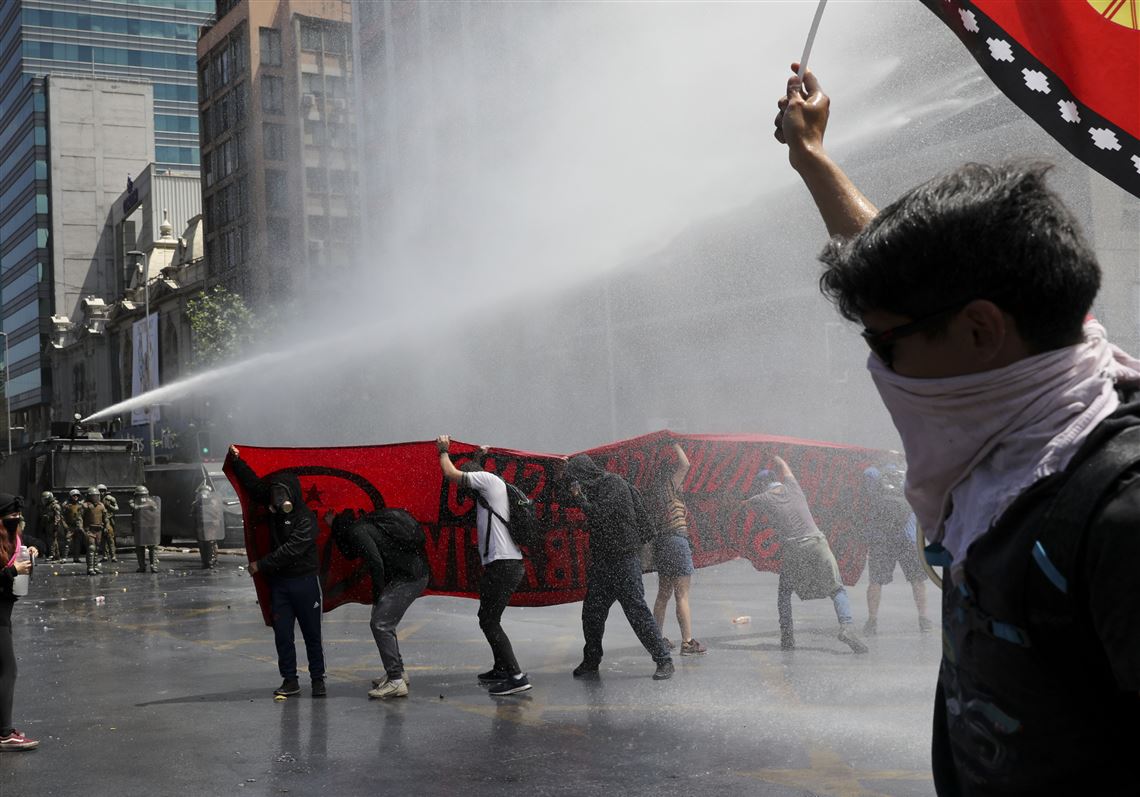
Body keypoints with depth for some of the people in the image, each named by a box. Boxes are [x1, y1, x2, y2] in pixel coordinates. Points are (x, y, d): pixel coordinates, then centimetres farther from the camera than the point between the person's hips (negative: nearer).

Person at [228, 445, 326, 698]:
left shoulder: (306, 520, -15)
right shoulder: (275, 506, 5)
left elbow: (290, 551, -20)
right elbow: (254, 483, 12)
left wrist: (261, 565, -16)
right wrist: (237, 461, 4)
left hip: (304, 580, -6)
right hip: (278, 581, 6)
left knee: (311, 633, 4)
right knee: (282, 634, 4)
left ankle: (318, 680, 13)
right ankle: (290, 680, 11)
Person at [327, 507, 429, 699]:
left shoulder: (357, 531, -12)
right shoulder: (364, 524, 17)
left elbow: (375, 563, -20)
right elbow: (350, 553, 31)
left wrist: (377, 595, -11)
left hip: (408, 578, -10)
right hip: (415, 575, 10)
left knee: (380, 624, -11)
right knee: (383, 621, 21)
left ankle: (396, 682, -13)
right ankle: (398, 671, 27)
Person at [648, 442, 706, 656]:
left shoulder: (656, 494, 15)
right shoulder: (668, 488, -8)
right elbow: (685, 464, -12)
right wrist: (676, 447, 1)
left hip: (661, 543, 9)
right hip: (676, 541, -9)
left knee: (663, 594, 17)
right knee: (682, 596, -8)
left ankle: (658, 638, 24)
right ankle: (688, 642, -9)